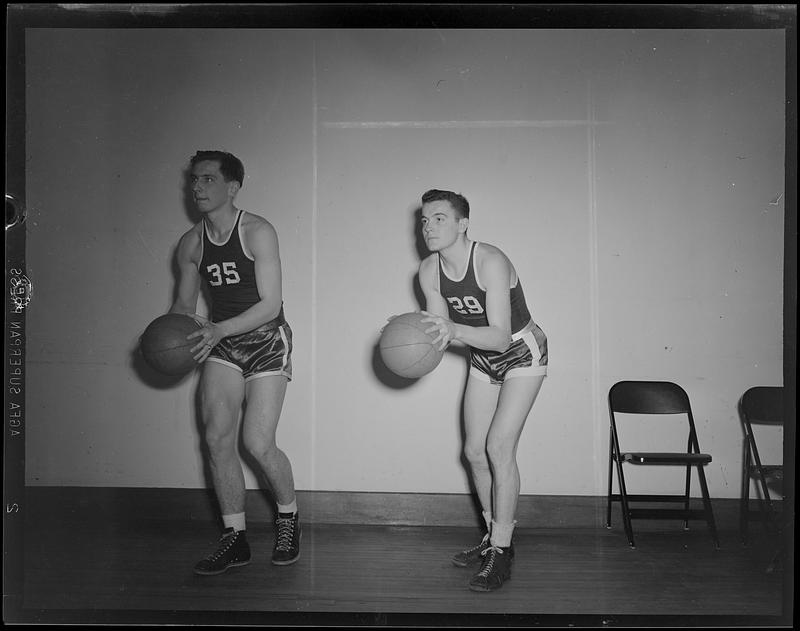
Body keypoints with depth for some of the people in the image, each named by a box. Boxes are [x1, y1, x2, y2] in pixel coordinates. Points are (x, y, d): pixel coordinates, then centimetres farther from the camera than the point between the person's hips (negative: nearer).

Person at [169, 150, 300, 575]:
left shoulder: (258, 232, -14)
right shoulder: (191, 244, 3)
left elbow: (271, 304, -19)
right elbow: (183, 306, 11)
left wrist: (219, 329, -29)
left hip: (266, 338, -5)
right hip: (221, 343, 5)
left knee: (258, 443, -11)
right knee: (216, 438, -5)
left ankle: (288, 516, 17)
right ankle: (235, 539, 8)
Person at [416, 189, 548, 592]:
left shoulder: (491, 262, -30)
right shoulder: (429, 271, -11)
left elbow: (501, 337, -34)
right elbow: (440, 332, -6)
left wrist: (454, 329, -49)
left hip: (522, 353, -6)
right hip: (482, 358, 7)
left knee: (499, 447, -16)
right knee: (474, 451, 6)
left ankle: (501, 555, -5)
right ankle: (495, 536, 25)